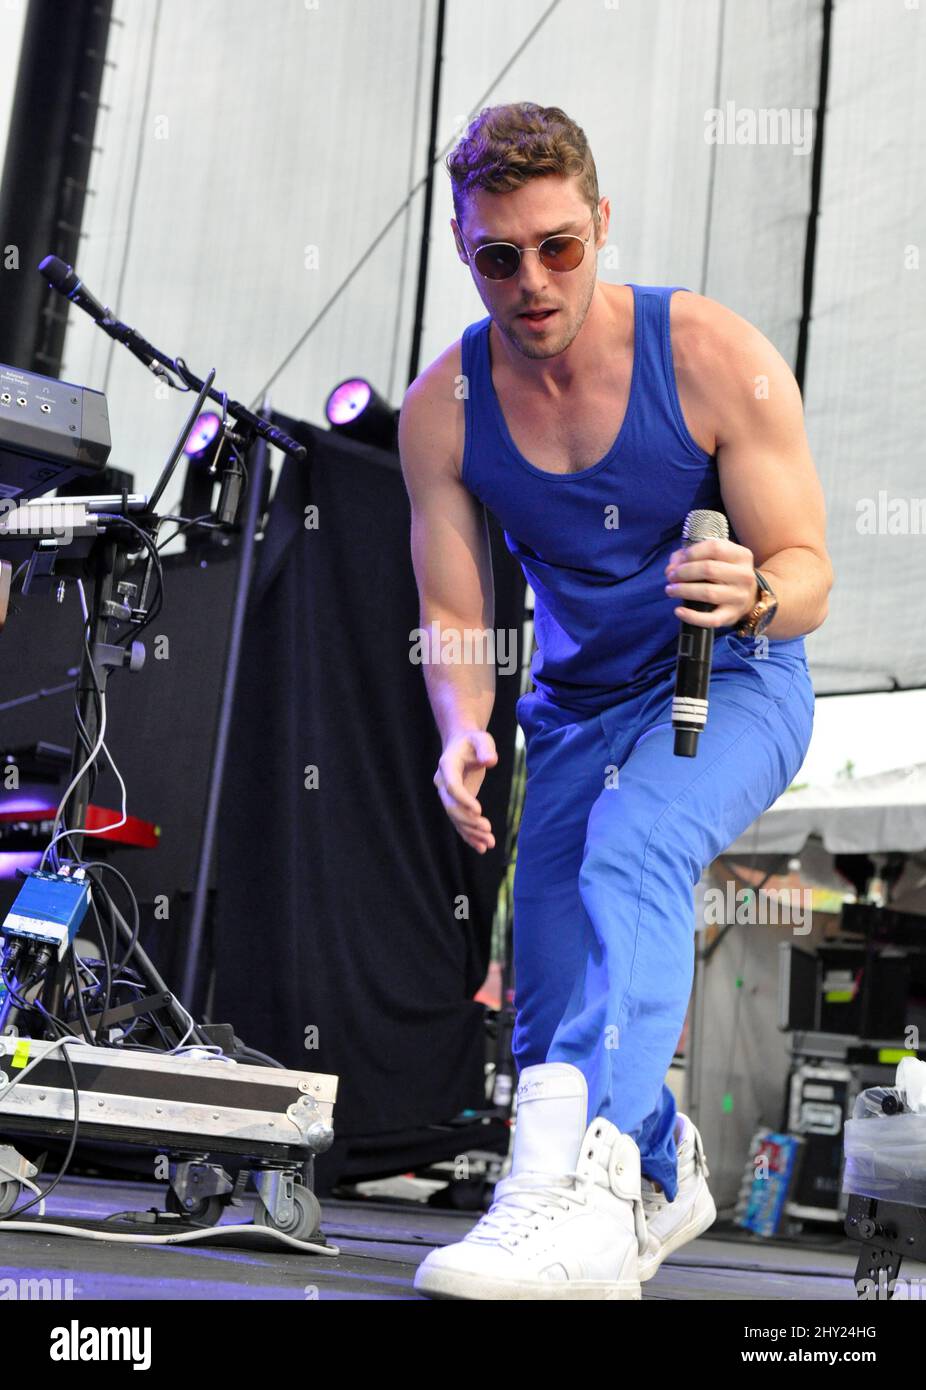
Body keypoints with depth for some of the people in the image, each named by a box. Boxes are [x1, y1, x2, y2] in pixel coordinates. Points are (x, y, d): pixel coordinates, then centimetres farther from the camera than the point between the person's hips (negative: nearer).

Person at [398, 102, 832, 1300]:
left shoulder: (719, 360, -19)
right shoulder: (442, 409, -10)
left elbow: (807, 576, -17)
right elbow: (452, 615, -7)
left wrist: (753, 596, -41)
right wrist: (463, 732, -28)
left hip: (733, 685, -4)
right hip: (575, 707, 4)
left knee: (633, 852, -36)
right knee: (551, 1017, 4)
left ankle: (583, 1190, -46)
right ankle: (663, 1175, 33)